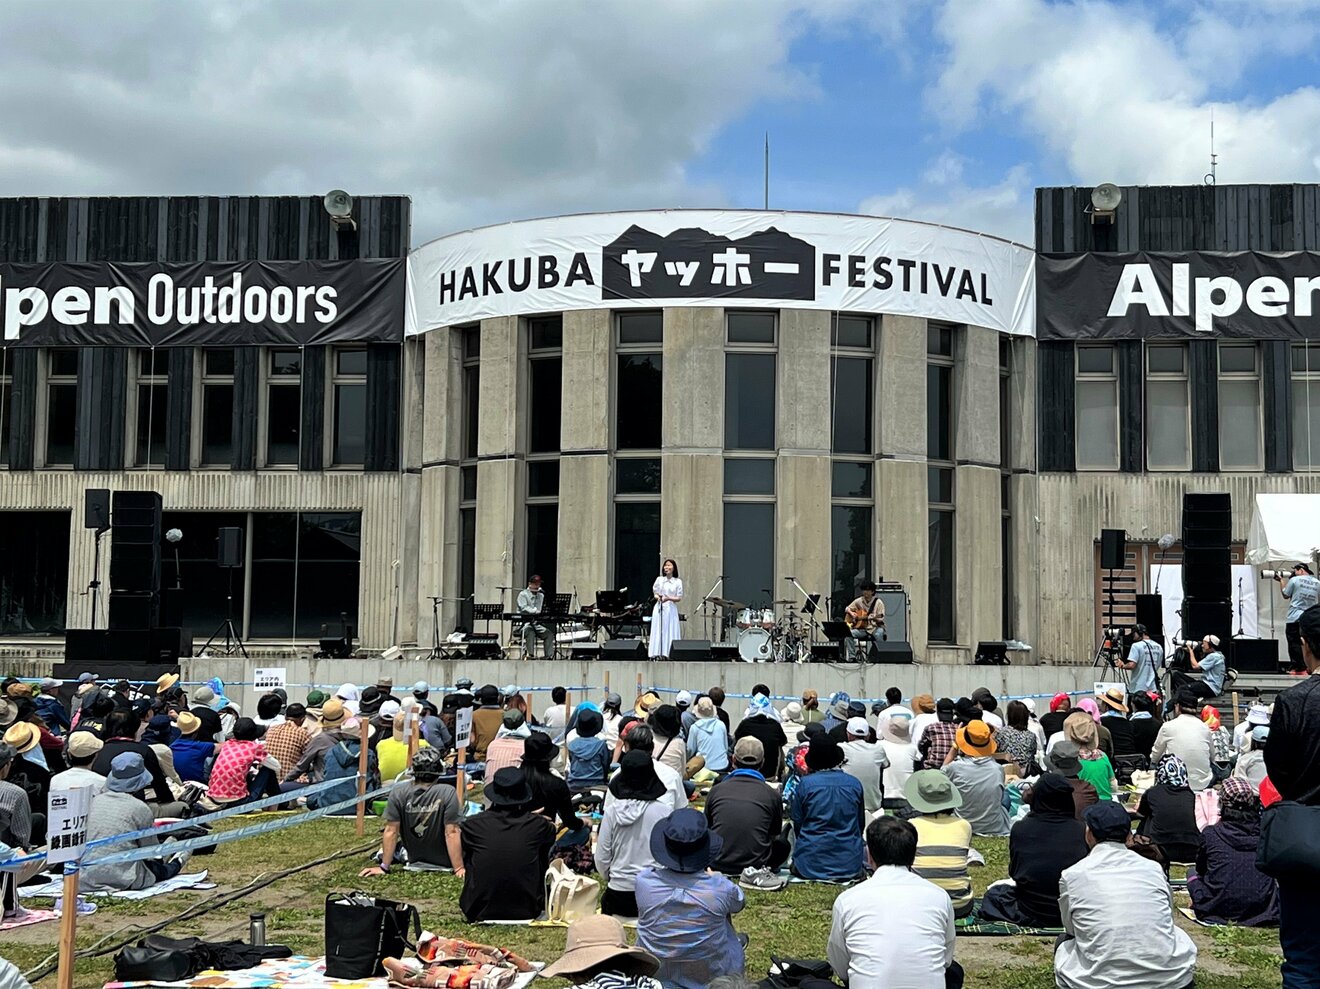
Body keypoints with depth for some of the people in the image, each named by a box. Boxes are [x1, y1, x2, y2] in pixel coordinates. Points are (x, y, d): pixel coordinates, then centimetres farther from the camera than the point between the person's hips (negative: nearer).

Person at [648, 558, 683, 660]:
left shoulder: (678, 582, 2)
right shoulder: (659, 579, 7)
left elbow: (679, 598, 1)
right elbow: (654, 593, 13)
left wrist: (669, 598, -16)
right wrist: (658, 597, -9)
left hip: (671, 609, -1)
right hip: (659, 608, 1)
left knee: (670, 631, -5)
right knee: (658, 631, -2)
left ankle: (668, 653, -5)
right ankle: (657, 654, -2)